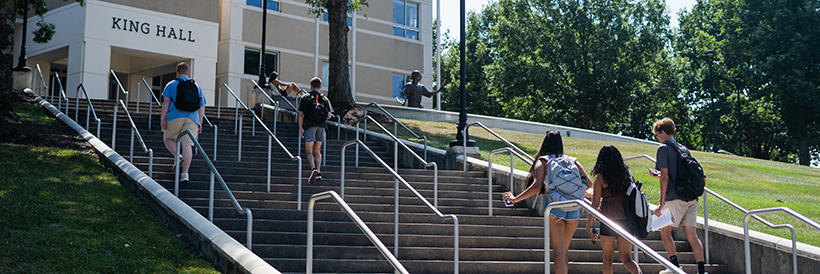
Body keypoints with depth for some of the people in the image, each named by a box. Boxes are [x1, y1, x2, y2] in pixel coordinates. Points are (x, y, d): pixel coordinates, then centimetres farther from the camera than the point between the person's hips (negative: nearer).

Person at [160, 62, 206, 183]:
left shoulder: (172, 84, 11)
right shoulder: (197, 86, 20)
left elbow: (166, 102, 1)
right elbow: (201, 107, 17)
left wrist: (162, 118, -1)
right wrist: (200, 124, 20)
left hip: (175, 117, -2)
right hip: (192, 118, 2)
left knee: (168, 139, 17)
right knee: (187, 144, -5)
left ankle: (177, 155, -12)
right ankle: (185, 173, -14)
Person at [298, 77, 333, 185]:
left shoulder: (304, 98, 3)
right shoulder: (325, 99, 11)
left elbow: (301, 114, -3)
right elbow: (329, 115, 3)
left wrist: (301, 128, 3)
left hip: (309, 126, -3)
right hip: (321, 127, 3)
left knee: (309, 151, -3)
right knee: (317, 150, 14)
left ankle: (313, 169, -27)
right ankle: (318, 172, 5)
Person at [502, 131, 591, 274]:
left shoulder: (542, 160, 7)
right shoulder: (572, 160, 18)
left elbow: (537, 186, -6)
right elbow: (588, 183, 10)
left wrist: (515, 199, 3)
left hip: (554, 205, -4)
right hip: (574, 207, 4)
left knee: (559, 250, -6)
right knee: (564, 250, 17)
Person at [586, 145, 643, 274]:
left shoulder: (600, 178, -6)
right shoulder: (627, 175, 5)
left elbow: (595, 205, -7)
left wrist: (589, 226, 0)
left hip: (608, 221, -4)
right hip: (626, 220, 4)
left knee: (608, 258, 11)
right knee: (626, 258, 8)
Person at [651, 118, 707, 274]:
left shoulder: (663, 148, -4)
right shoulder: (683, 148, 18)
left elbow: (665, 177, -11)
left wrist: (662, 203, -12)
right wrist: (658, 175, 35)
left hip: (675, 197, -6)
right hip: (691, 197, 6)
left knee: (665, 231, 9)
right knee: (692, 235, 3)